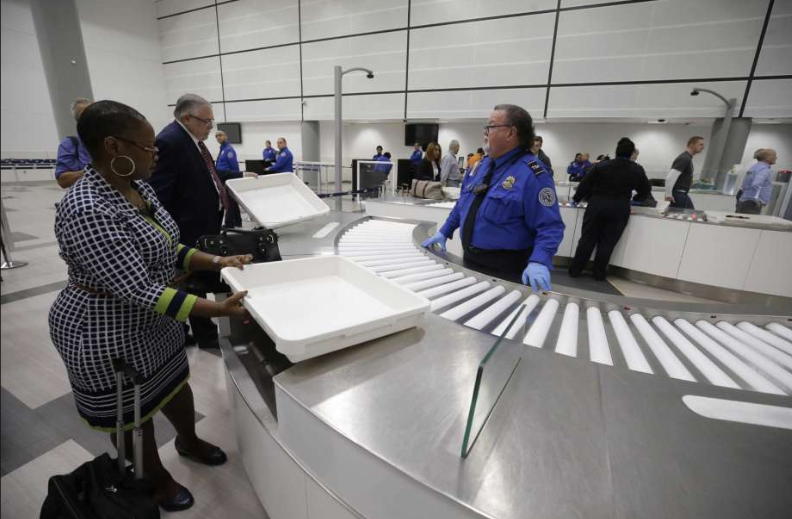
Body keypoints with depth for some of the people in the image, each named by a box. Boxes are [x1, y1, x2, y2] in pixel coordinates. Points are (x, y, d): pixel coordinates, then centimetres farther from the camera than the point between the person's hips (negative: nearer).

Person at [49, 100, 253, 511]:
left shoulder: (137, 187, -2)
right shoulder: (87, 211, -30)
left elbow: (165, 249, 6)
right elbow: (141, 290, -31)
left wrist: (217, 262, -5)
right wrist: (217, 310, -33)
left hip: (154, 319, 8)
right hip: (108, 331, -8)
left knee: (176, 383, 25)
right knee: (131, 413, 17)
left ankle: (188, 441, 52)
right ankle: (155, 479, 42)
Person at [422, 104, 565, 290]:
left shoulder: (532, 173, -17)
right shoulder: (484, 165, 7)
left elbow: (550, 226, -20)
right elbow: (463, 204, 17)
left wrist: (538, 262, -34)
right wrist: (444, 232, 13)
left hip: (505, 269, -7)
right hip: (470, 261, 7)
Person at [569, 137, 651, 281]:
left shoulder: (601, 166, 0)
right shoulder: (637, 170, 4)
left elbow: (585, 184, 2)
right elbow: (646, 191, 13)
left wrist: (576, 199, 14)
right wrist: (635, 198, 32)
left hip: (597, 205, 0)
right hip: (619, 209, 0)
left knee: (587, 238, 6)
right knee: (607, 242, 6)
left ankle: (575, 270, 8)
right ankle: (599, 274, 13)